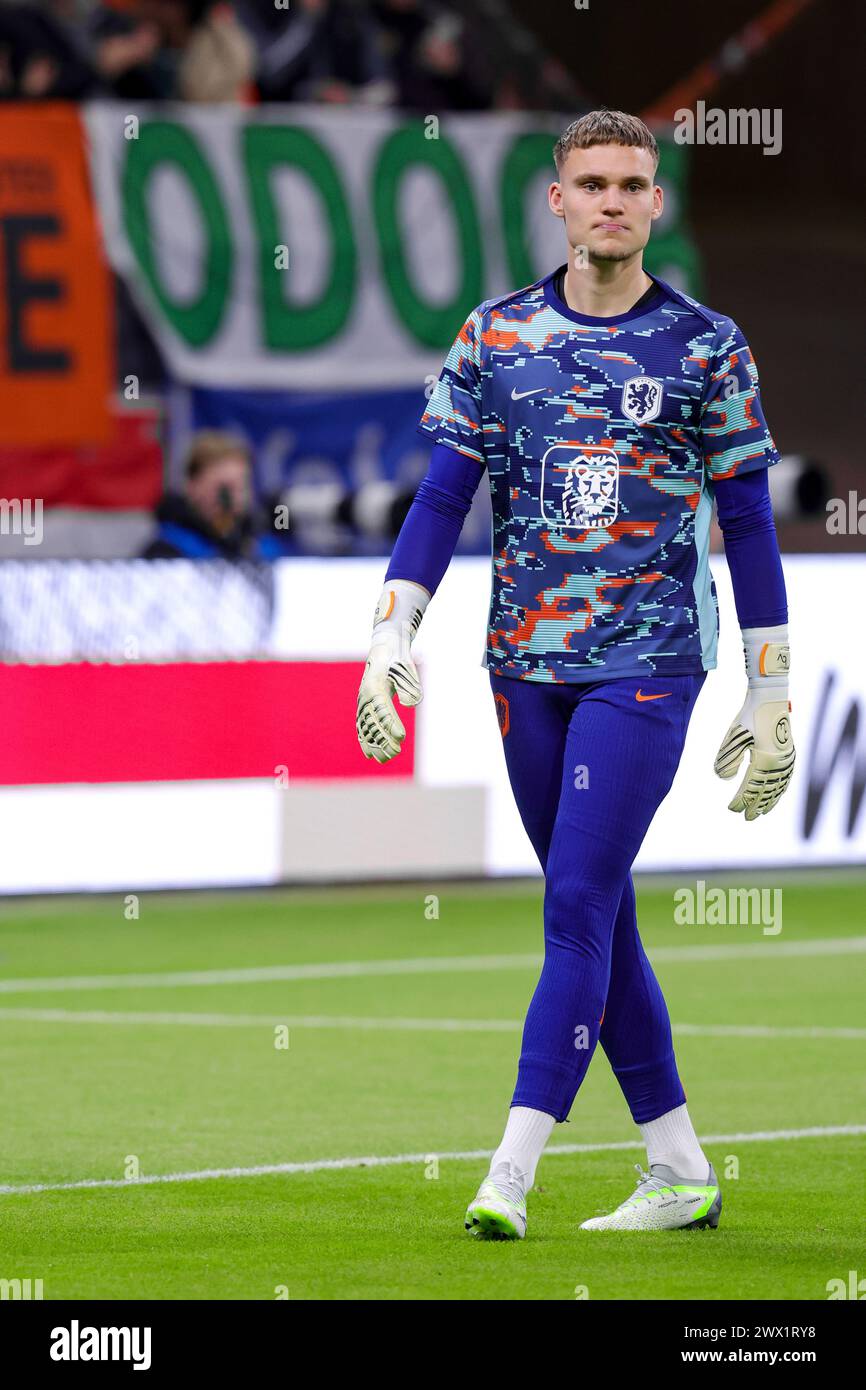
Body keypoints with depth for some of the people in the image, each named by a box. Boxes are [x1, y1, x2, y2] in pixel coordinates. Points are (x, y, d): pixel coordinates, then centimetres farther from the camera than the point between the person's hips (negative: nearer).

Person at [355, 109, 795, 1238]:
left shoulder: (706, 348, 0)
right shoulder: (497, 336, 7)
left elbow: (749, 528, 3)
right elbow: (441, 500, 9)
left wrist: (770, 698, 2)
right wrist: (390, 643, -2)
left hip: (647, 665, -4)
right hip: (526, 667, 4)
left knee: (579, 905, -12)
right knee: (597, 920, 7)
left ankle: (510, 1175, -15)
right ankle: (681, 1174, 16)